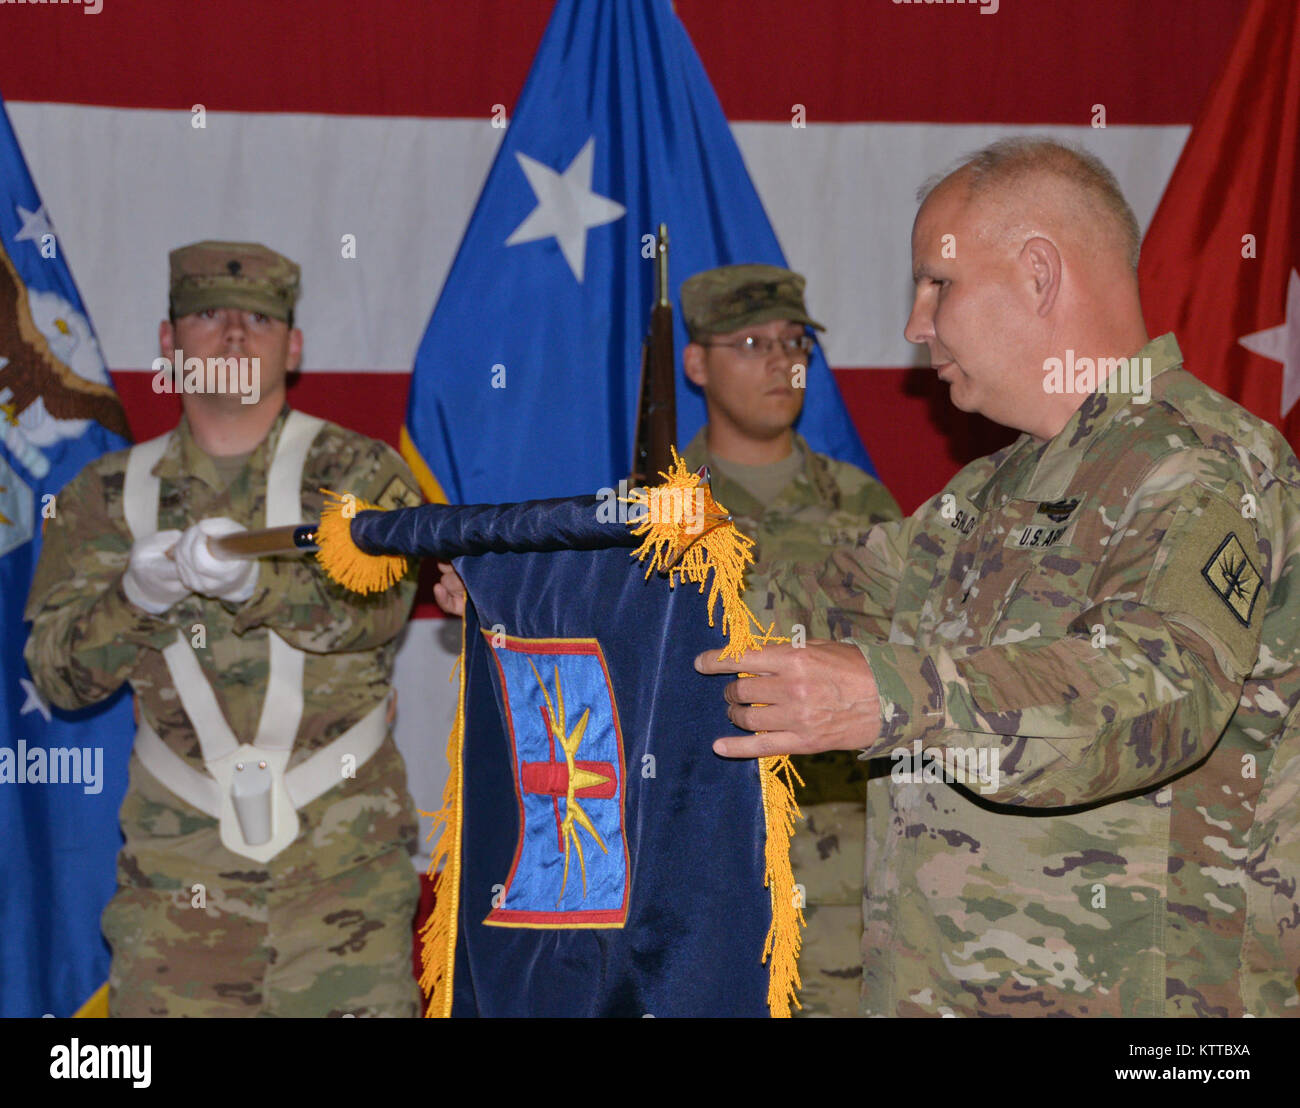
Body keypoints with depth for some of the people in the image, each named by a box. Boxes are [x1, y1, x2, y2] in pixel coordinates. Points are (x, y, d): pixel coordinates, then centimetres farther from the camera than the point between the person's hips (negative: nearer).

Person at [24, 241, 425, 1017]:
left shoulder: (359, 471, 5)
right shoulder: (110, 495, 10)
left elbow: (374, 602, -13)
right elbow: (57, 671, 4)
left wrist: (251, 579, -31)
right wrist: (137, 598, -17)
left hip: (342, 850, -1)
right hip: (179, 854, 2)